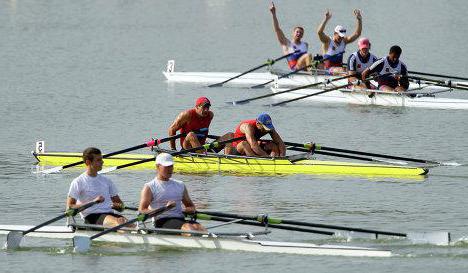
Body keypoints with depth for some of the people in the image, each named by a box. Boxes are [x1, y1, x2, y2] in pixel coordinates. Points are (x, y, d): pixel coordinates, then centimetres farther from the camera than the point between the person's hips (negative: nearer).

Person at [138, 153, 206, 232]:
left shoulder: (180, 185, 24)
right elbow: (142, 211, -4)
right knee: (187, 226, -34)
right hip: (162, 222, -5)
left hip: (180, 219, 5)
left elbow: (191, 206, 31)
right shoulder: (149, 187, 7)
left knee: (197, 226, -28)